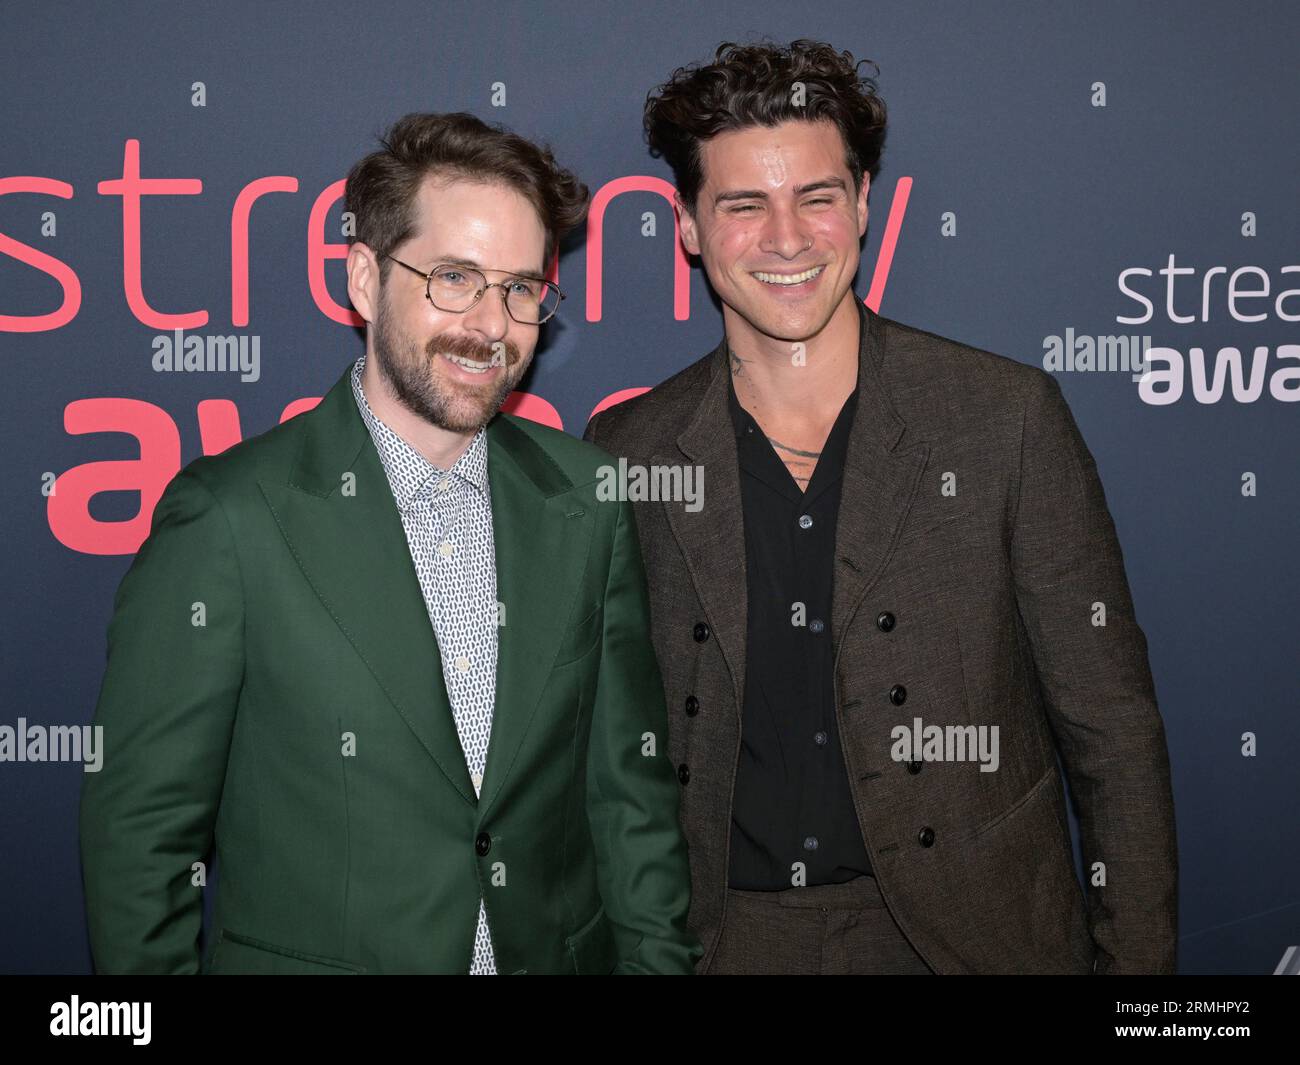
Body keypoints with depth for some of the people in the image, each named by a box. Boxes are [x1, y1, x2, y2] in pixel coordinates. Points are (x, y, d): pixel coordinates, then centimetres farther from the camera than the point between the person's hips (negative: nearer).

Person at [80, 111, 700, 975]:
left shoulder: (583, 500, -3)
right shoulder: (229, 516, -16)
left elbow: (631, 787, 2)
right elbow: (142, 830, -11)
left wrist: (657, 957, -2)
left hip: (562, 953, 4)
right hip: (311, 954, -3)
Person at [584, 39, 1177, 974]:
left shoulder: (1009, 416, -7)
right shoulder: (625, 451, -2)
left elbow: (1111, 727, -4)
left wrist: (1138, 955, -7)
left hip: (970, 930, -1)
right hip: (725, 937, 2)